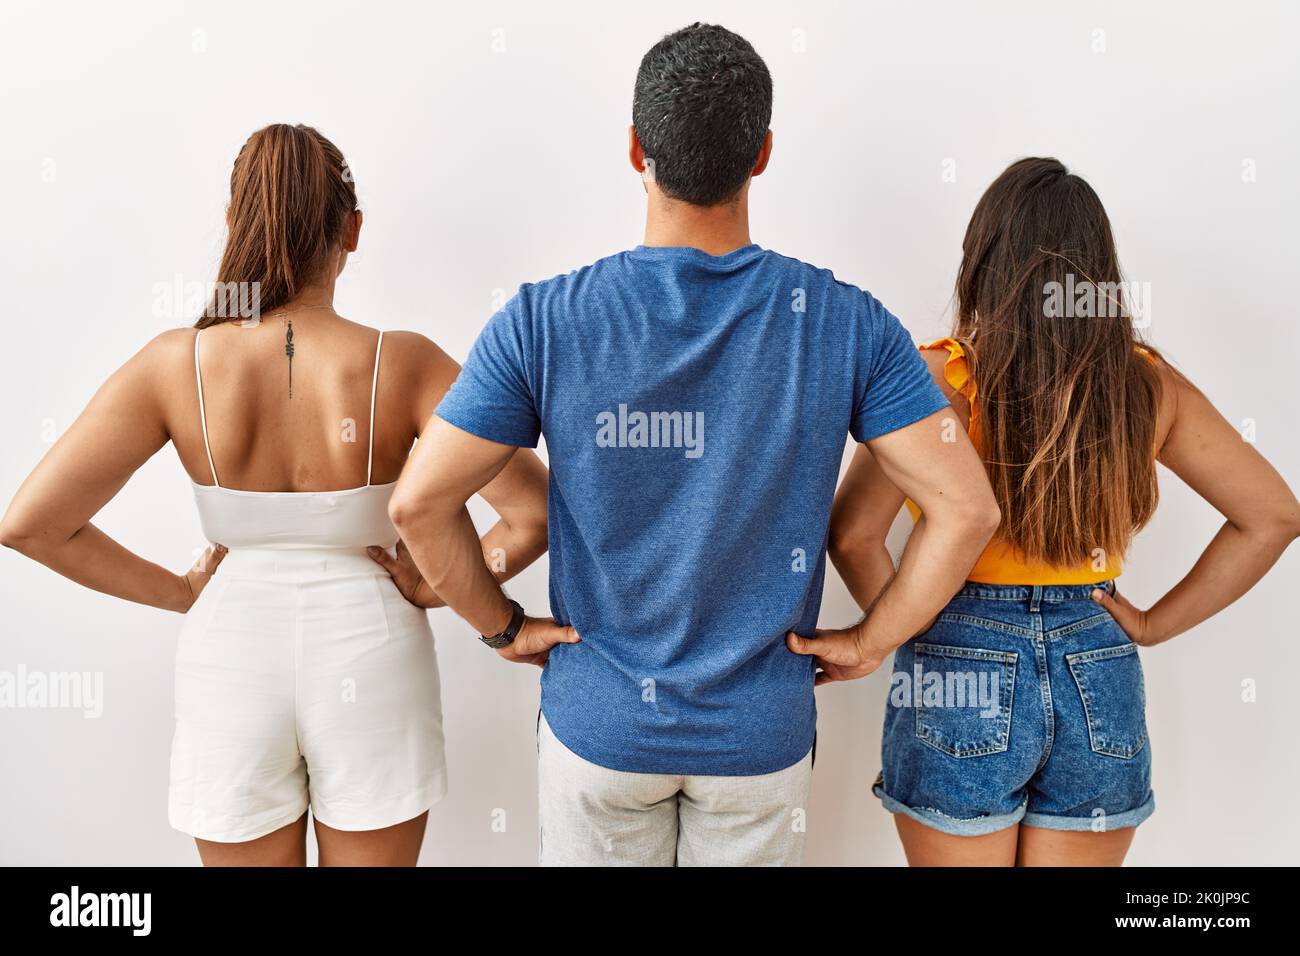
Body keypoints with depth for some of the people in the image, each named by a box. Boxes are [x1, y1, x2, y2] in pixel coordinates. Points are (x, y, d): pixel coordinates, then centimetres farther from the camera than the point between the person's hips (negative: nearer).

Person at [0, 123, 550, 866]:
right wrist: (435, 588, -6)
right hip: (368, 661, -1)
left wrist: (178, 593, -1)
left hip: (233, 656, 1)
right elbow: (535, 514, -20)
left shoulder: (176, 365, -11)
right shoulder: (403, 363, -16)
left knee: (247, 850, 24)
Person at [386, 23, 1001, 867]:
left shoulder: (543, 321, -15)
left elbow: (420, 502, -14)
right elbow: (968, 508, -14)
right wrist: (869, 642, -3)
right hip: (761, 733, 1)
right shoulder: (847, 323, -13)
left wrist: (503, 625, 0)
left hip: (597, 725, 0)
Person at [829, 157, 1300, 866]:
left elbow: (852, 534, -22)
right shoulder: (1147, 384, -2)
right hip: (1099, 681, 4)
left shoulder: (937, 377, -14)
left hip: (960, 676, -3)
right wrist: (1157, 623, 6)